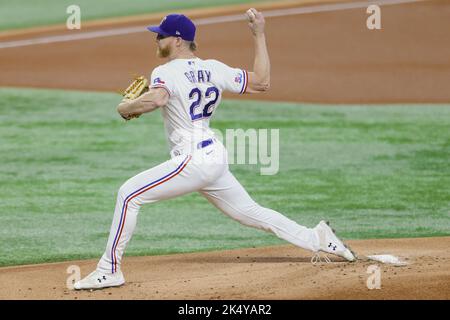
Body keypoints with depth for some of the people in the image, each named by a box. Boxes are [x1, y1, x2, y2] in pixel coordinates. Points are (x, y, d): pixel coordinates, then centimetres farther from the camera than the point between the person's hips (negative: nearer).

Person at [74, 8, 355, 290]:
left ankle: (109, 271, -8)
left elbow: (157, 99, -33)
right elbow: (262, 82, 9)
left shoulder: (166, 72, -12)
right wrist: (259, 36, 14)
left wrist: (126, 107, -14)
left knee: (129, 195, -6)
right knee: (250, 212, 20)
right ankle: (317, 239, 21)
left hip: (193, 160, -8)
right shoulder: (214, 69, 8)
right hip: (216, 157, 8)